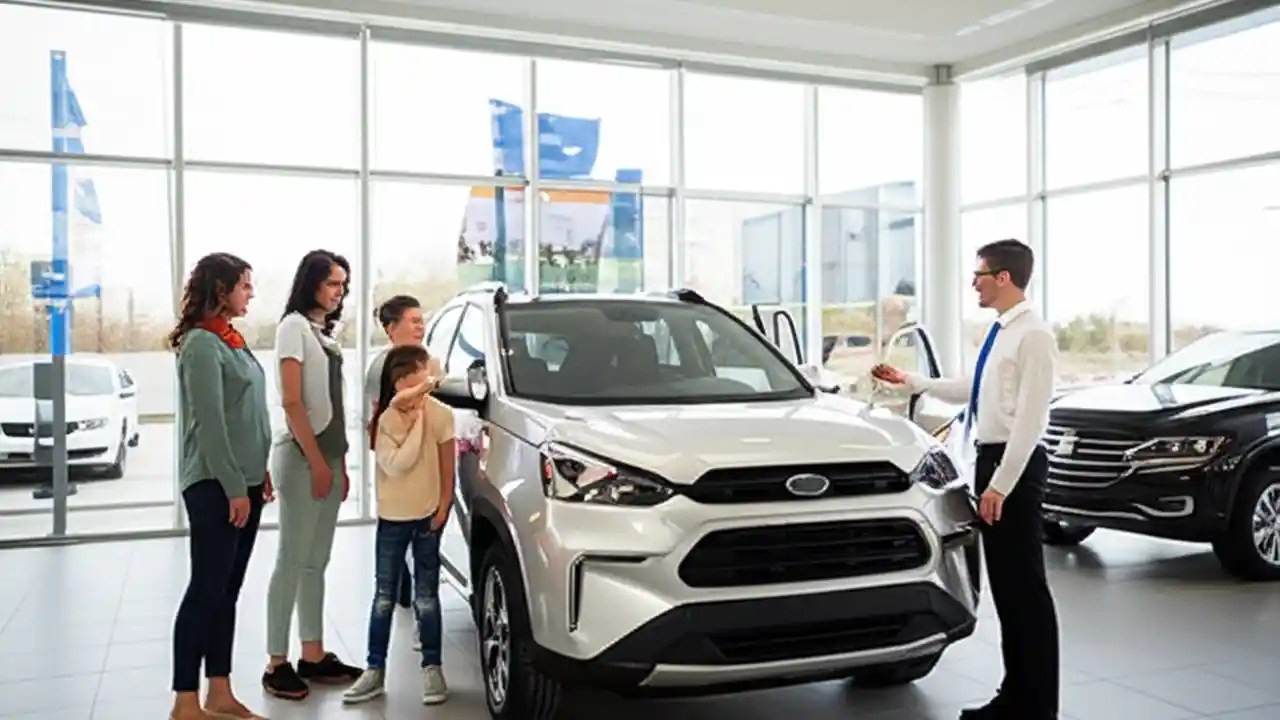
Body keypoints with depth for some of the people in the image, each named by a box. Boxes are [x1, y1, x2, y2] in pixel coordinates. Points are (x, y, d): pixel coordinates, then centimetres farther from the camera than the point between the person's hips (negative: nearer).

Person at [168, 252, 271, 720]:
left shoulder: (231, 340, 15)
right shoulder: (202, 343, -12)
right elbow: (208, 423, -17)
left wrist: (259, 472, 12)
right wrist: (233, 486, -18)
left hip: (243, 481, 9)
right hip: (215, 485, -9)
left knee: (227, 590, 11)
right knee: (206, 588, -4)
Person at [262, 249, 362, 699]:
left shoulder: (328, 330, 16)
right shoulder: (294, 326, -7)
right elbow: (292, 402, -14)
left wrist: (340, 461, 14)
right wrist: (315, 460, -16)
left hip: (328, 455, 8)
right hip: (301, 456, -8)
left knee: (316, 562, 10)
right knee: (292, 561, -5)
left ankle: (313, 656, 16)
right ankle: (277, 664, 2)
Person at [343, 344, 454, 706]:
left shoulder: (440, 414, -8)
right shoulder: (384, 419, -9)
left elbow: (447, 468, 0)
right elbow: (395, 465, -21)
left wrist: (444, 506, -5)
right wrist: (415, 421, -20)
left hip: (428, 516, 0)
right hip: (392, 518, 1)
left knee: (426, 598, 5)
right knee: (384, 598, 8)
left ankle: (431, 668, 16)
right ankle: (375, 670, 17)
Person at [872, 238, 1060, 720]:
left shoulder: (1033, 335, -14)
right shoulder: (1001, 333, 14)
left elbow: (1030, 418, -19)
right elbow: (974, 391, 24)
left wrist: (1001, 483, -21)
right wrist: (912, 382, 23)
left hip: (1014, 466, -10)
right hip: (992, 460, 10)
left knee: (1025, 584, -1)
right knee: (1004, 584, 15)